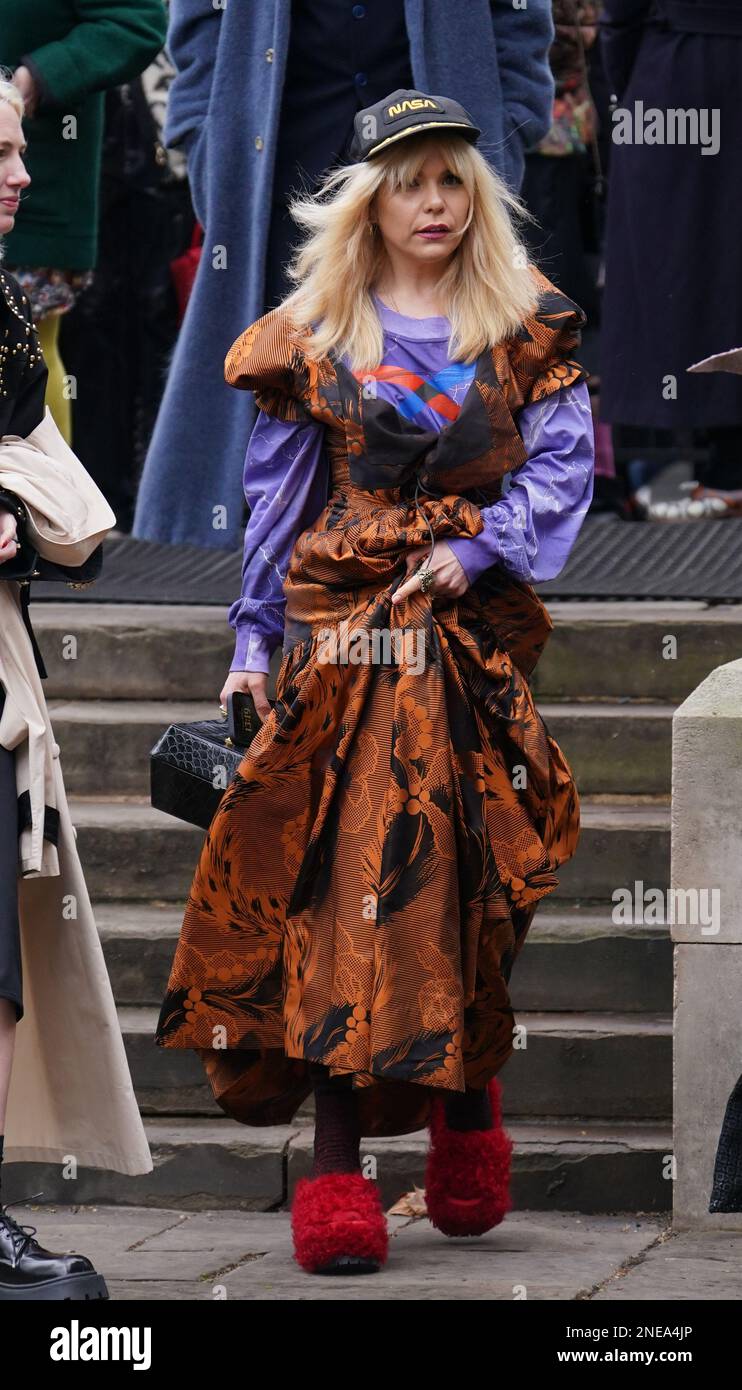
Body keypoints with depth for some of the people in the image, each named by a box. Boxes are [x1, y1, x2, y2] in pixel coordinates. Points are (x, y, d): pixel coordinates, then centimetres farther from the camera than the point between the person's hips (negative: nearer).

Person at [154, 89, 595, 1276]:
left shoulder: (528, 333, 9)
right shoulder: (315, 339, 9)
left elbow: (563, 466, -2)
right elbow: (276, 500, 11)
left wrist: (472, 552, -16)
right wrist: (254, 644, 7)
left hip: (477, 638, 1)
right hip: (345, 637, -1)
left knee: (477, 883, 0)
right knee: (345, 879, -11)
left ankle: (469, 1100, 24)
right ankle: (337, 1175, -13)